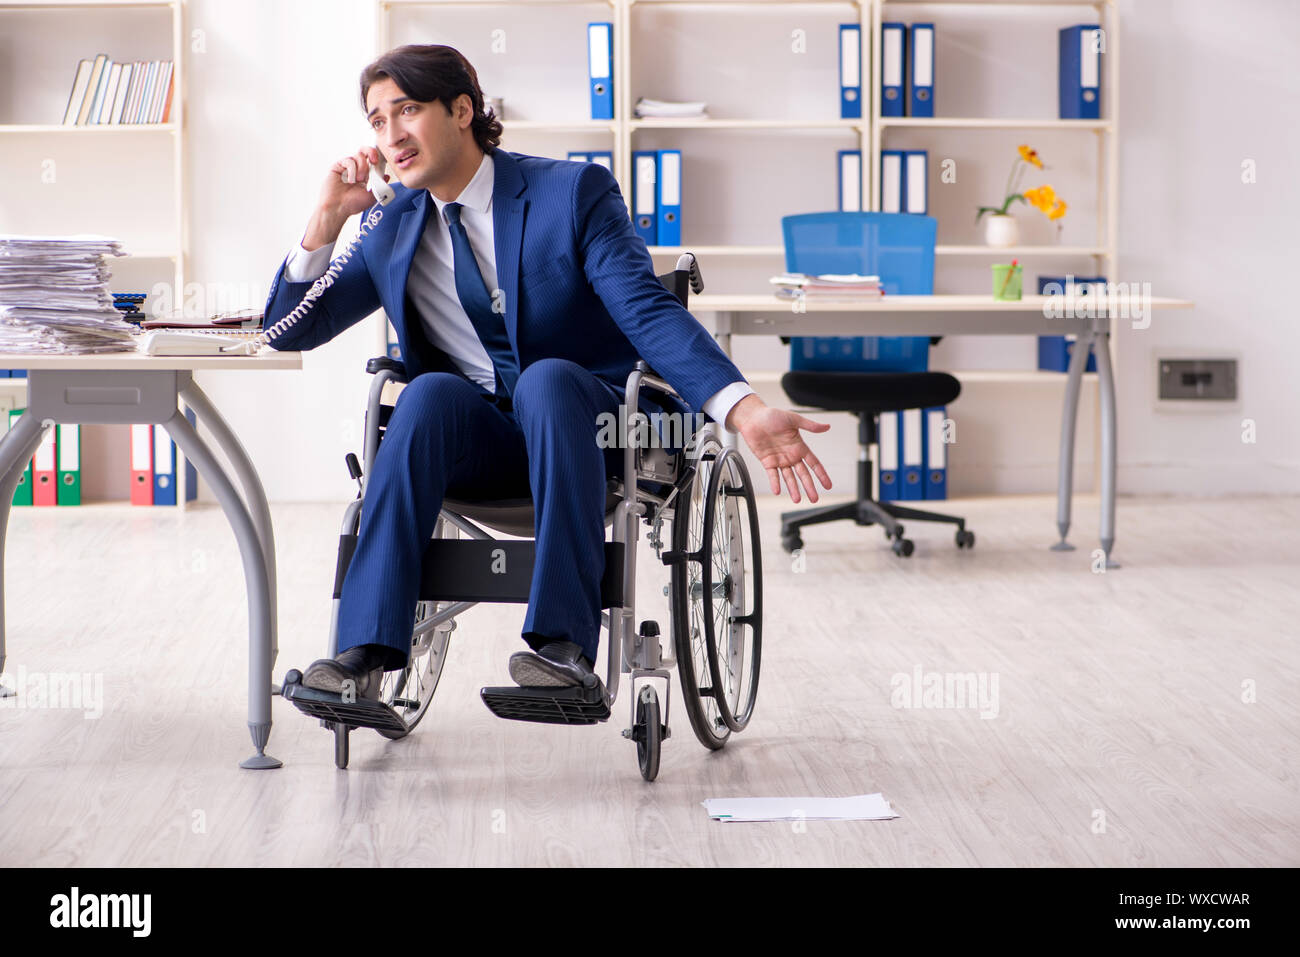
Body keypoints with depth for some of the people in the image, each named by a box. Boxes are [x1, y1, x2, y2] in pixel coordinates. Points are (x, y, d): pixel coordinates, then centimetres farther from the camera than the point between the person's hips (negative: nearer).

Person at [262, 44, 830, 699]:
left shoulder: (574, 191, -3)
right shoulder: (390, 226, 10)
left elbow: (648, 311, -13)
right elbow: (289, 331, 12)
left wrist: (744, 410, -29)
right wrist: (326, 221, -4)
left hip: (585, 423, -2)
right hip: (471, 441, 3)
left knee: (545, 378, -36)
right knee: (431, 392, -31)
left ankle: (564, 641, -42)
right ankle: (365, 653, -40)